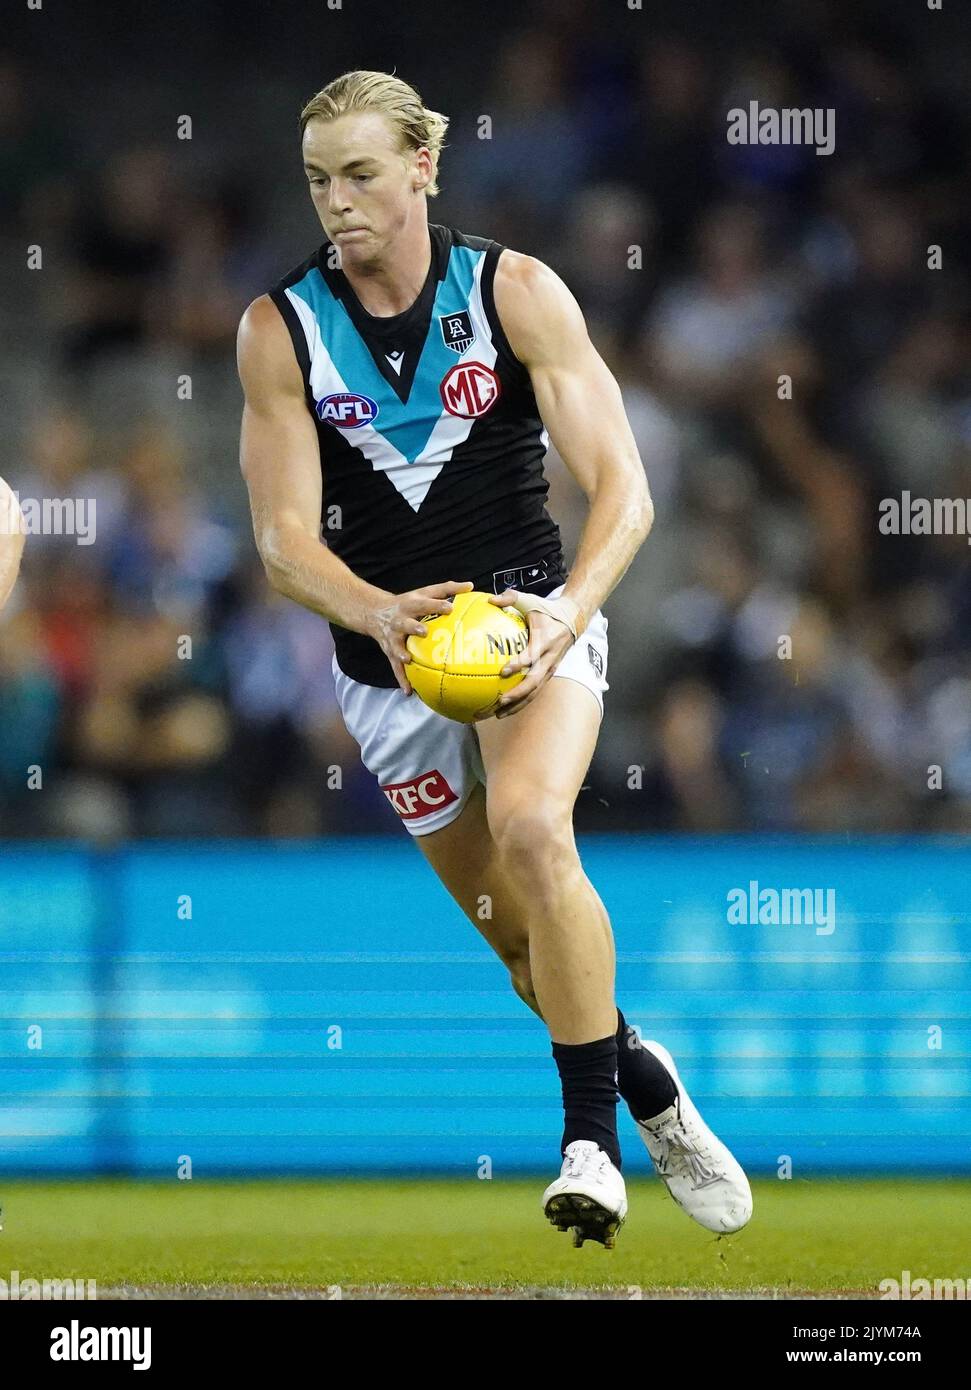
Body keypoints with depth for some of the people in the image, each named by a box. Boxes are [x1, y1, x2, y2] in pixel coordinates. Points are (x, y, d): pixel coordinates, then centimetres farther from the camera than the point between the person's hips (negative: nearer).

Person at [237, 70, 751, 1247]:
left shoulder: (516, 293, -9)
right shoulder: (280, 331, -6)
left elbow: (621, 487, -12)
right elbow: (284, 539, -10)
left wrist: (569, 607, -31)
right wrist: (378, 614, -31)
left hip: (533, 621, -3)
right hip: (386, 658, 3)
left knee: (531, 830, -31)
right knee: (517, 932, 10)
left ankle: (591, 1138, -23)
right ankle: (648, 1088, 38)